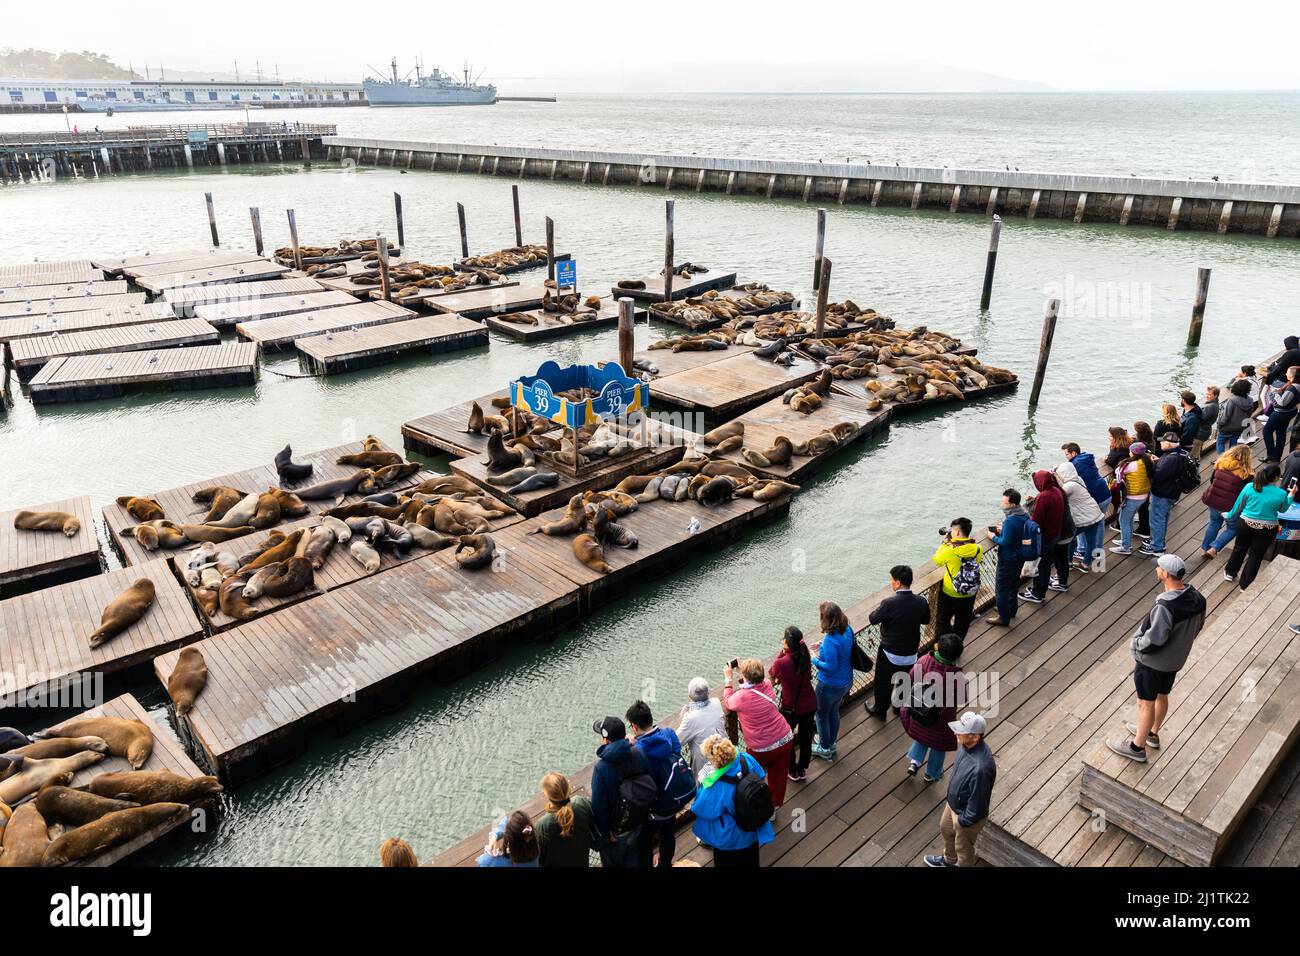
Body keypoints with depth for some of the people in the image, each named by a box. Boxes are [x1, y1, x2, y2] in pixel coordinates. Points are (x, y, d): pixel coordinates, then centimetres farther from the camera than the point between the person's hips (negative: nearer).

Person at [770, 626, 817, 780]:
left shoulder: (781, 663, -30)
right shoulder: (806, 657, -14)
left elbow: (773, 675, -7)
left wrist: (782, 652, -15)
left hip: (791, 708, -4)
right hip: (810, 705, 4)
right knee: (806, 738, 24)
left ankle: (792, 771, 40)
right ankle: (802, 770, 43)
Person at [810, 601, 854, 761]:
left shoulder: (830, 640, -35)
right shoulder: (847, 629, -10)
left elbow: (831, 667, -30)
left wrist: (815, 661, -15)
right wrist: (823, 646, 4)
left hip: (830, 685, -8)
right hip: (846, 681, 8)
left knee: (822, 715, 18)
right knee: (834, 711, 29)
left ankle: (825, 749, 36)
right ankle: (831, 742, 49)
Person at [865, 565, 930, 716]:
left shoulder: (889, 603, -28)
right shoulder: (921, 602, -14)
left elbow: (873, 619, -13)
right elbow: (926, 620, 5)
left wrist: (879, 607, 3)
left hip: (889, 654, -4)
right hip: (911, 653, 4)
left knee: (883, 683, 19)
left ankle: (880, 710, 37)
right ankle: (900, 706, 46)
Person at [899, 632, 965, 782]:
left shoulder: (925, 661, -25)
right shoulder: (956, 675, -34)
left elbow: (910, 678, -9)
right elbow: (961, 700, -19)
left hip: (918, 712, 3)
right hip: (940, 719, -3)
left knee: (922, 735, 36)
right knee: (939, 745, 26)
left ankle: (914, 761, 30)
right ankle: (931, 774, 46)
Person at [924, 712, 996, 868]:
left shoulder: (980, 767, -44)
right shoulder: (966, 744, -18)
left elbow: (978, 802, -30)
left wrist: (962, 820, -15)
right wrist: (950, 800, 16)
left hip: (968, 814, -8)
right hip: (953, 803, 8)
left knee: (963, 847, 20)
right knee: (946, 830, 33)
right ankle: (949, 860, 61)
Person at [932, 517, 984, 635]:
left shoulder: (950, 551, -27)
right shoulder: (978, 549, -14)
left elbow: (937, 560, -8)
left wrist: (945, 542, -2)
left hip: (950, 594, -4)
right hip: (970, 594, 4)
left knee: (942, 621, 18)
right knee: (963, 622, 23)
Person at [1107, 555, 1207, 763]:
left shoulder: (1165, 607, -37)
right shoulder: (1197, 598, -11)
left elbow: (1153, 641, -30)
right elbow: (1196, 627, 5)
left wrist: (1135, 644, -10)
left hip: (1151, 662, -8)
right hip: (1176, 659, 8)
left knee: (1146, 704, 10)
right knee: (1162, 696, 27)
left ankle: (1137, 747, 27)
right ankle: (1152, 733, 49)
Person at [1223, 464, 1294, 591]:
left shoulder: (1249, 487, -12)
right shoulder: (1281, 494, -14)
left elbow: (1238, 506, -1)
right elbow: (1283, 509, 7)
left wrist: (1230, 516, 17)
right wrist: (1291, 495, 23)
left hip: (1245, 524, 1)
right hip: (1267, 530, -1)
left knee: (1240, 548, 23)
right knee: (1256, 556, 11)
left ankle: (1230, 573, 39)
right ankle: (1245, 585, 18)